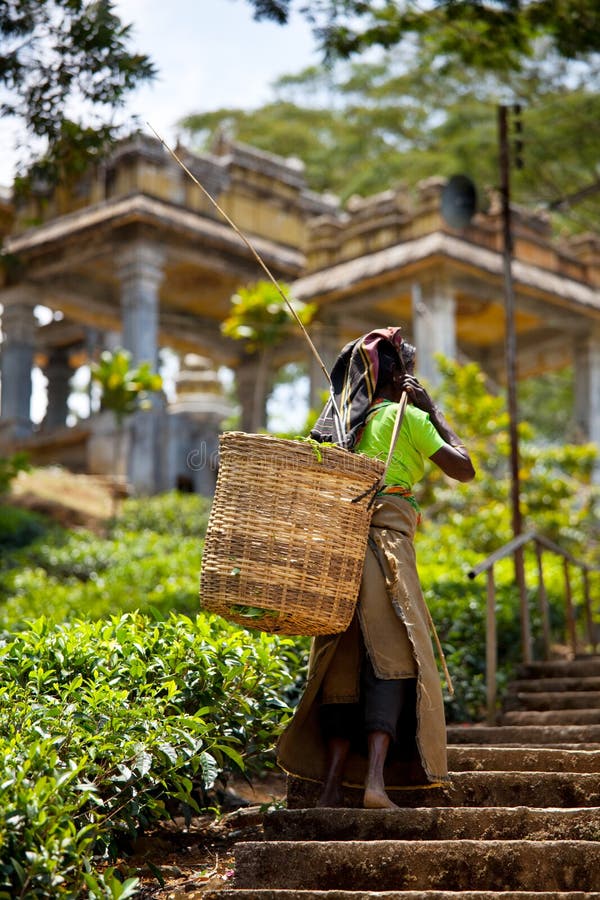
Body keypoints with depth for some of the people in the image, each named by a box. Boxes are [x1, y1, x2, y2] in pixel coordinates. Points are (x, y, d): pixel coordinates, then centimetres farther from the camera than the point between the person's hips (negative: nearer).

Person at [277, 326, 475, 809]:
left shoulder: (340, 419, 19)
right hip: (385, 541, -6)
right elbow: (464, 469, 3)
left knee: (345, 662, 6)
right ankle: (376, 776, -19)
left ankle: (331, 785, 3)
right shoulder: (407, 415, 1)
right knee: (392, 659, -6)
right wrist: (432, 409, 9)